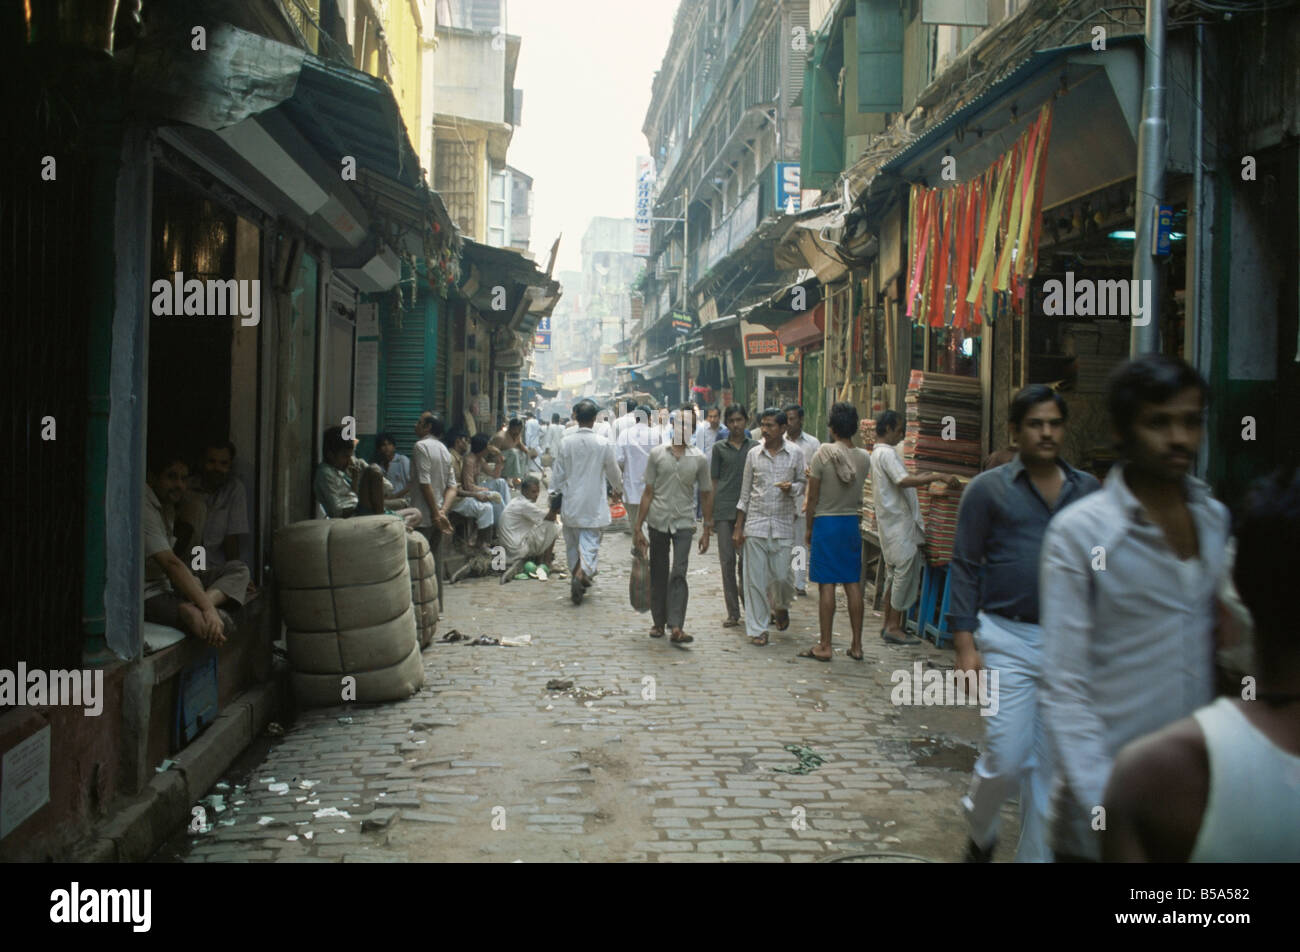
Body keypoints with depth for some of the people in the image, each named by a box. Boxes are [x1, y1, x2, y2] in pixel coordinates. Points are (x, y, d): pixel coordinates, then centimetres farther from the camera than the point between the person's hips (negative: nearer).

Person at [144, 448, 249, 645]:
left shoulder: (167, 507, 15)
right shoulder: (144, 509, -18)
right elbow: (170, 563, -27)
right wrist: (208, 608, -31)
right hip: (149, 596, -11)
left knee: (238, 569, 0)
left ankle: (192, 608, -21)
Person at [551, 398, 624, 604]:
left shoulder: (566, 442, -5)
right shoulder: (603, 444, -8)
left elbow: (558, 473, 0)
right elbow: (613, 471, 5)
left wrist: (555, 495, 13)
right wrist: (618, 489, 24)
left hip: (570, 504, 2)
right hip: (593, 504, -2)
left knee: (572, 543, 16)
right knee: (590, 543, -1)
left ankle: (576, 576, 23)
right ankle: (582, 573, -23)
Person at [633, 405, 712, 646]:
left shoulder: (699, 459, 1)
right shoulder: (657, 454, 1)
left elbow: (706, 495, 9)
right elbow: (648, 492, 3)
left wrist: (707, 530, 6)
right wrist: (637, 528, 0)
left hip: (684, 522, -1)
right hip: (658, 521, 1)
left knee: (679, 574, -12)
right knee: (658, 574, 9)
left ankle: (676, 627, -15)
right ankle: (659, 623, 22)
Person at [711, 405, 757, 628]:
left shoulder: (755, 446, 7)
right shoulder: (719, 448, 7)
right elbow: (714, 482, 8)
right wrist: (710, 514, 3)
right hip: (724, 508, 0)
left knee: (747, 555, -5)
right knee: (727, 560, 0)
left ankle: (744, 590, 27)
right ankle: (733, 613, 7)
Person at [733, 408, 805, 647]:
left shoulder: (795, 453, 0)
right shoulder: (754, 454, 5)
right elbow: (745, 493, 9)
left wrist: (791, 488, -14)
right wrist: (738, 527, 7)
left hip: (783, 524, -1)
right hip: (755, 523, 1)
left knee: (781, 576, 1)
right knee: (755, 579, 0)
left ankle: (780, 608, 34)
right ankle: (757, 628, 10)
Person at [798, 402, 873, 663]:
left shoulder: (823, 453, -12)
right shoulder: (864, 458, 1)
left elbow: (813, 497, -9)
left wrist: (808, 528, 4)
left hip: (825, 522, -4)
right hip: (851, 523, 4)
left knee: (826, 585, -1)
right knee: (853, 584, 9)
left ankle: (825, 646, 4)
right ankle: (857, 645, 14)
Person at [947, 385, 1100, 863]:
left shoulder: (1088, 490, 9)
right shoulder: (988, 489, 0)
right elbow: (964, 568, -2)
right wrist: (965, 646, -8)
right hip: (1008, 640, -3)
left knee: (1052, 768, 8)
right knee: (1007, 761, -4)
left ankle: (1036, 854, 23)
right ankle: (979, 832, 25)